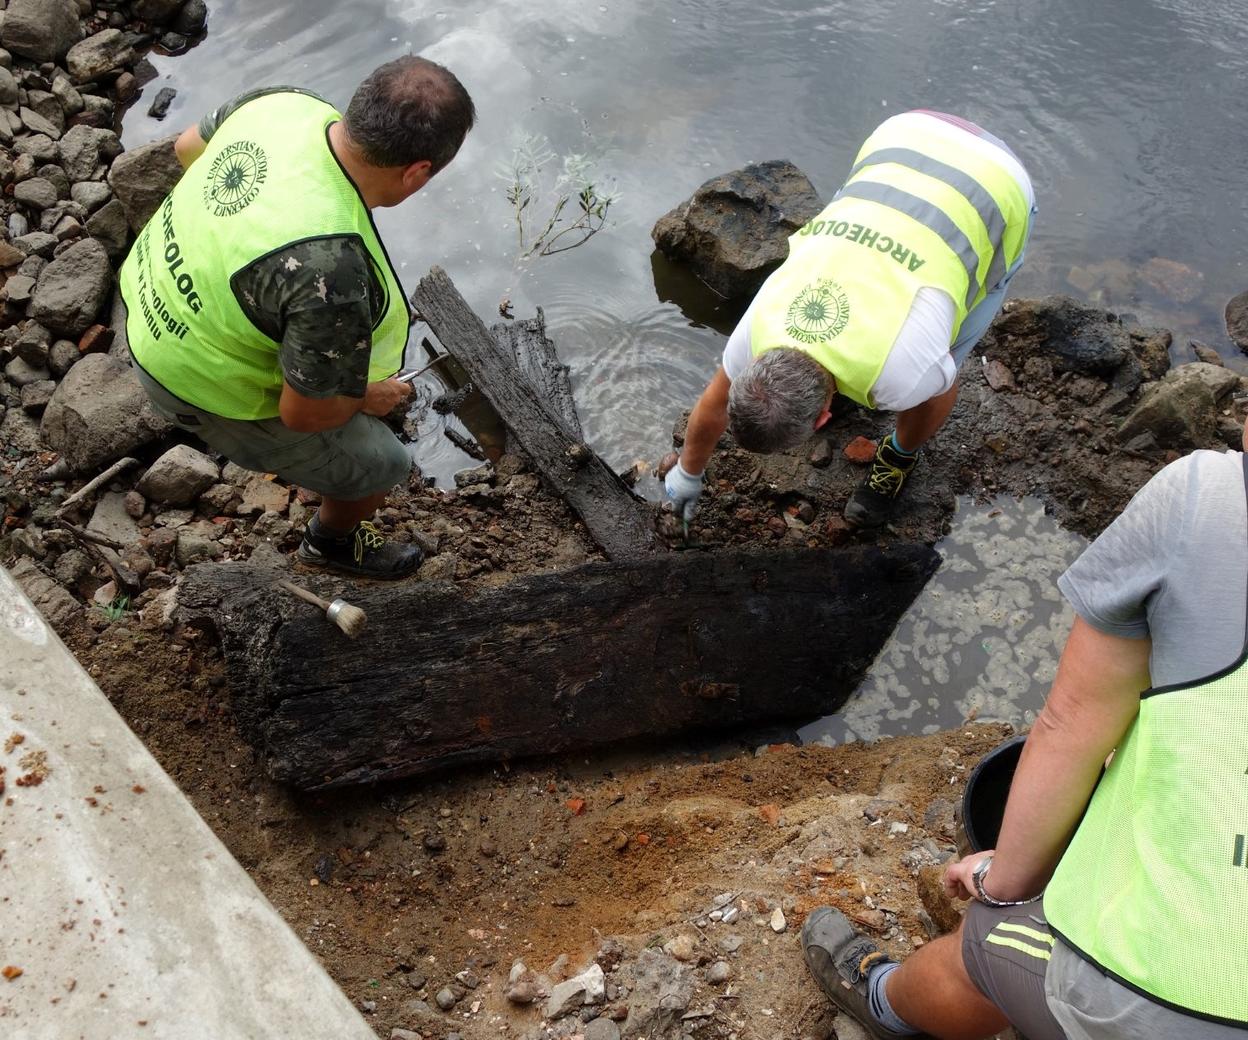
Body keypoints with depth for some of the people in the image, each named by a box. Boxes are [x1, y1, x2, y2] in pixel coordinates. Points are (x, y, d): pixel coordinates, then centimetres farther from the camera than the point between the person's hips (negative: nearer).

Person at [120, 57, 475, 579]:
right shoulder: (330, 270, -42)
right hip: (214, 388, -7)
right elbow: (305, 412, -28)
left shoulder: (283, 103, -20)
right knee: (378, 468, 15)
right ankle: (332, 540, 49)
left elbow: (189, 146, 3)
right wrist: (368, 398, -7)